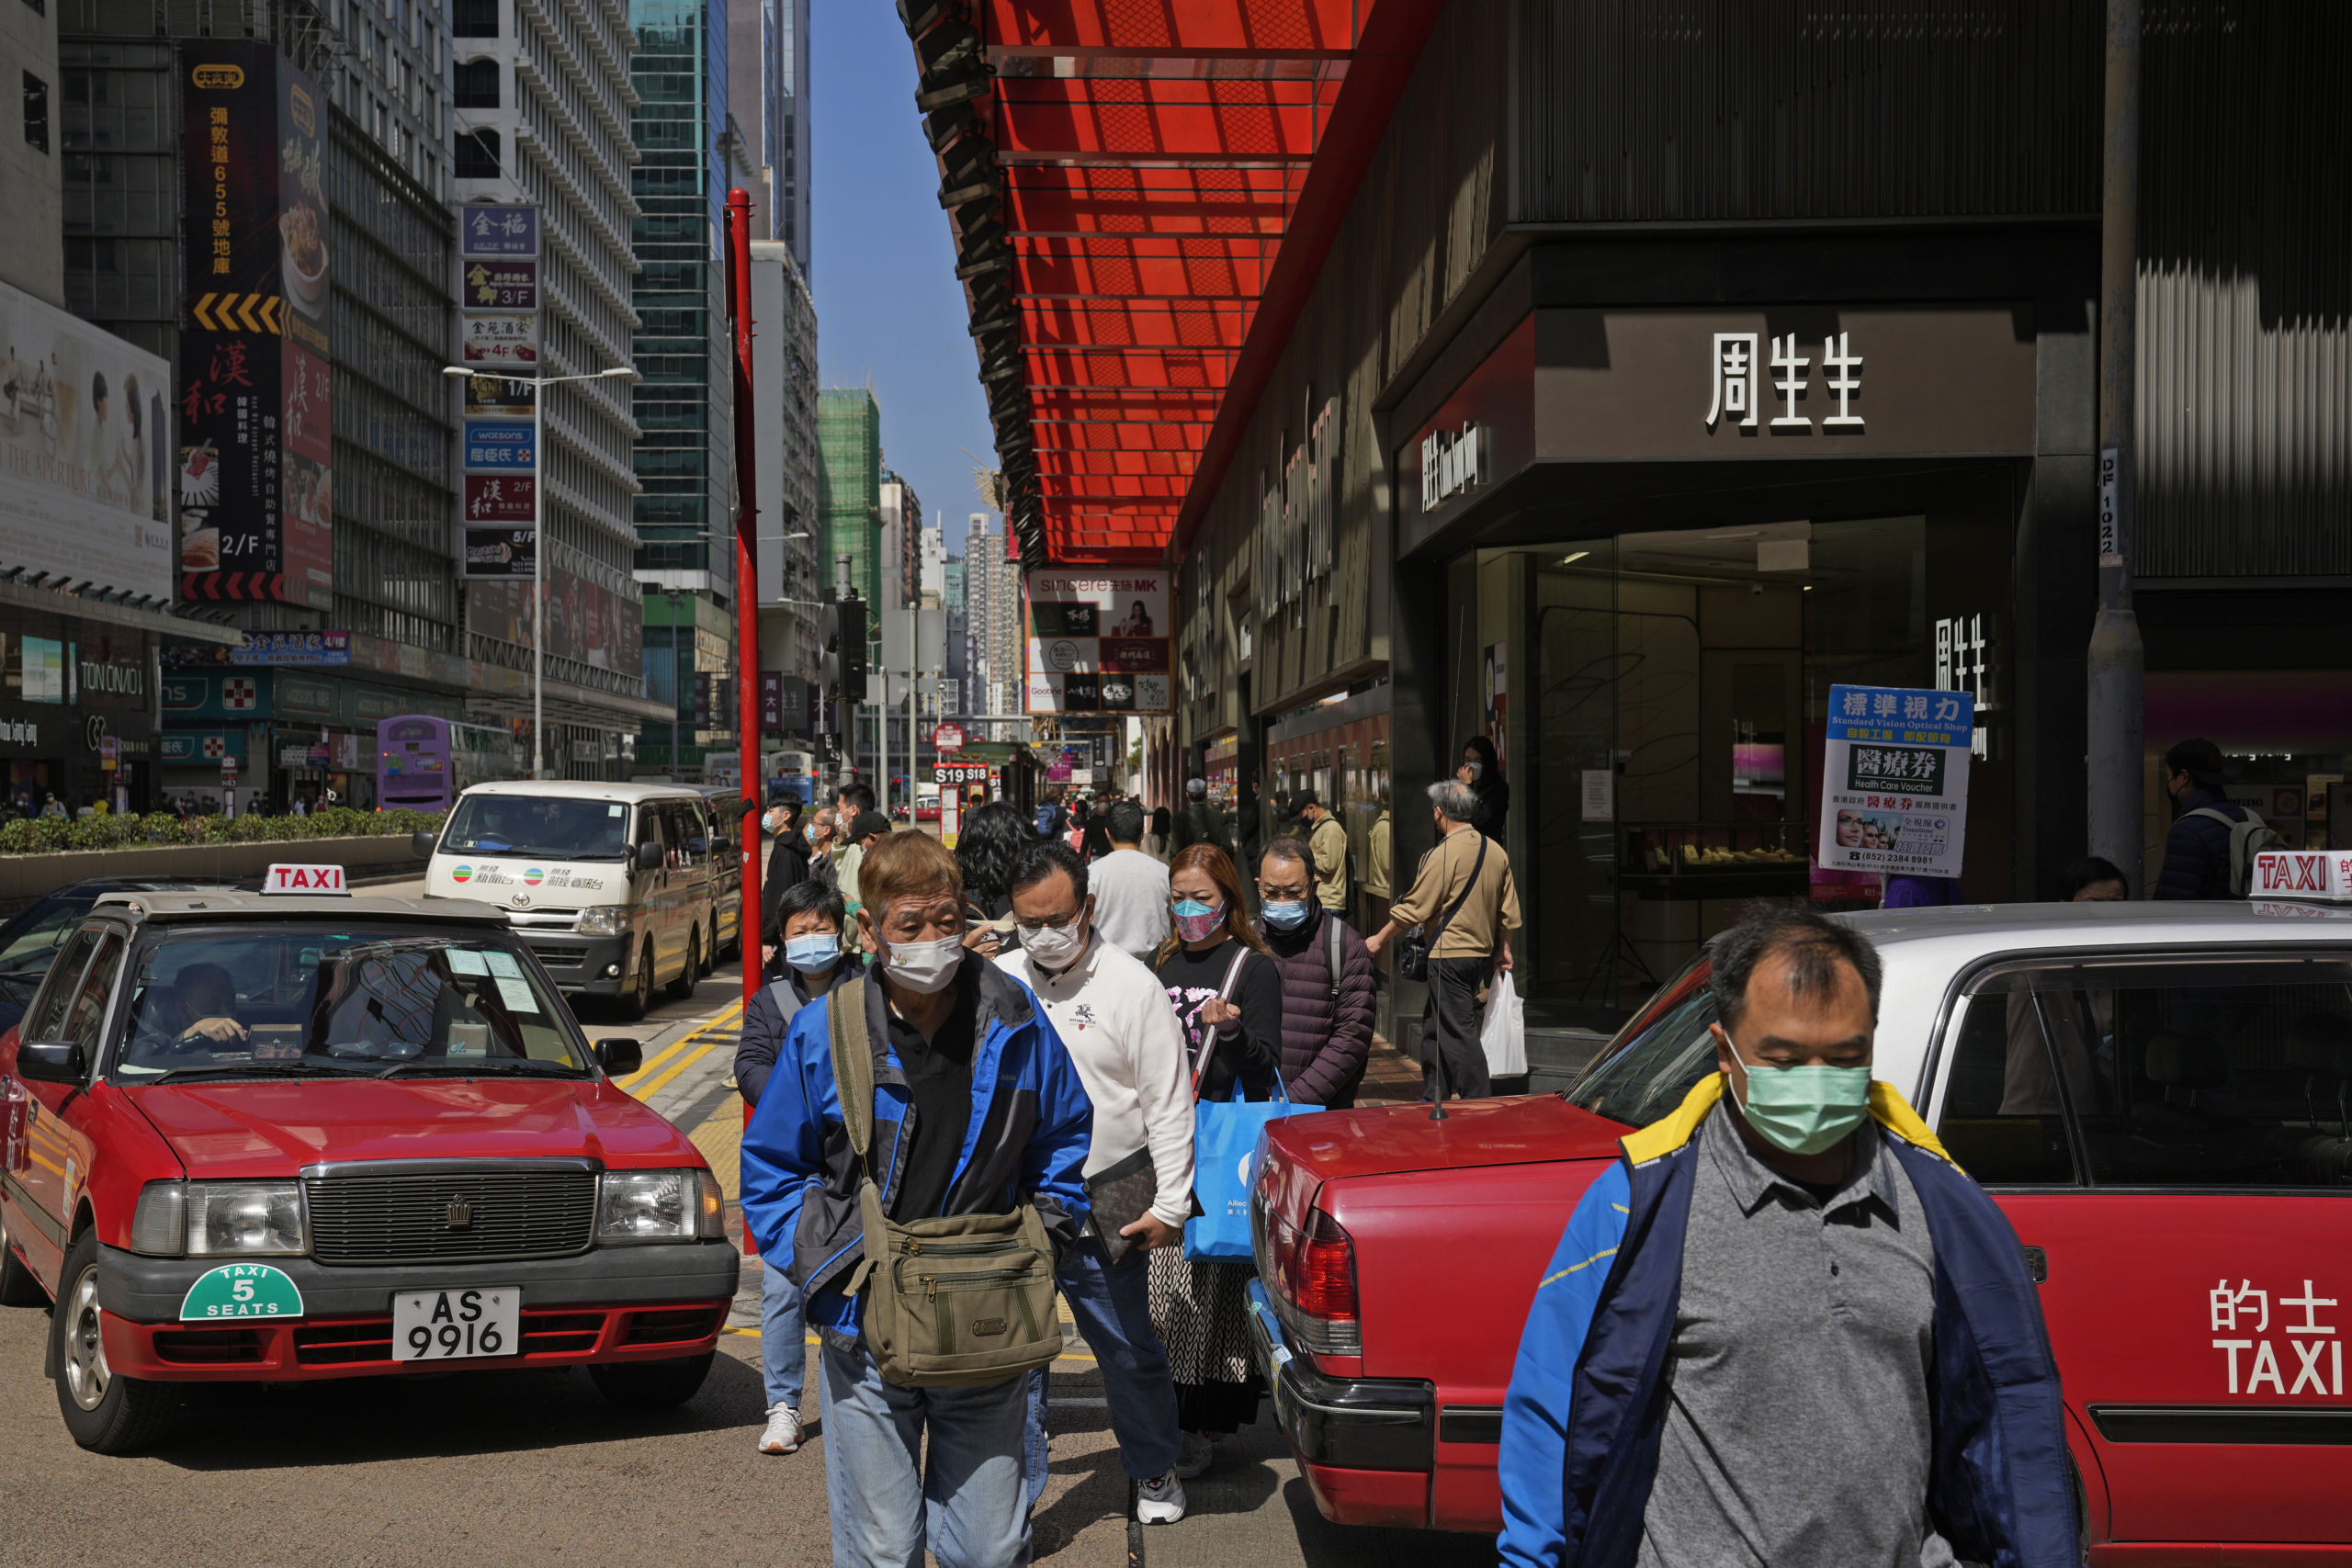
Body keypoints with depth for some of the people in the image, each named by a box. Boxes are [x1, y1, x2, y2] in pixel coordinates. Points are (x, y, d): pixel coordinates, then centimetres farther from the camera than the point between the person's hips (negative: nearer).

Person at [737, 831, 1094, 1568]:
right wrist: (834, 1265, -6)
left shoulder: (1014, 1019, -1)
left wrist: (1041, 1243, 3)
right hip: (866, 1339, -1)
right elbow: (770, 1174, 5)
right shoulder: (822, 1033, -5)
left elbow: (1065, 1138, 14)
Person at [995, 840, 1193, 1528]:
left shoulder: (1131, 985, -6)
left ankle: (1154, 1470, 32)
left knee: (1131, 1354, 10)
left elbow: (1169, 1104, -4)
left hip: (1106, 1218, -2)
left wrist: (1170, 1205, -8)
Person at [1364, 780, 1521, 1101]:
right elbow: (1509, 911, 14)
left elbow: (1413, 908, -11)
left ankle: (1478, 1102, -4)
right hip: (1482, 953, 8)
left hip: (1450, 953, -8)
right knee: (1434, 1025, 17)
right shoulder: (1496, 851, 7)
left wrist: (1380, 939, 0)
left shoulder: (1445, 854, -16)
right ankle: (1433, 1099, 23)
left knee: (1459, 1031, -4)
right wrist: (1503, 948, 26)